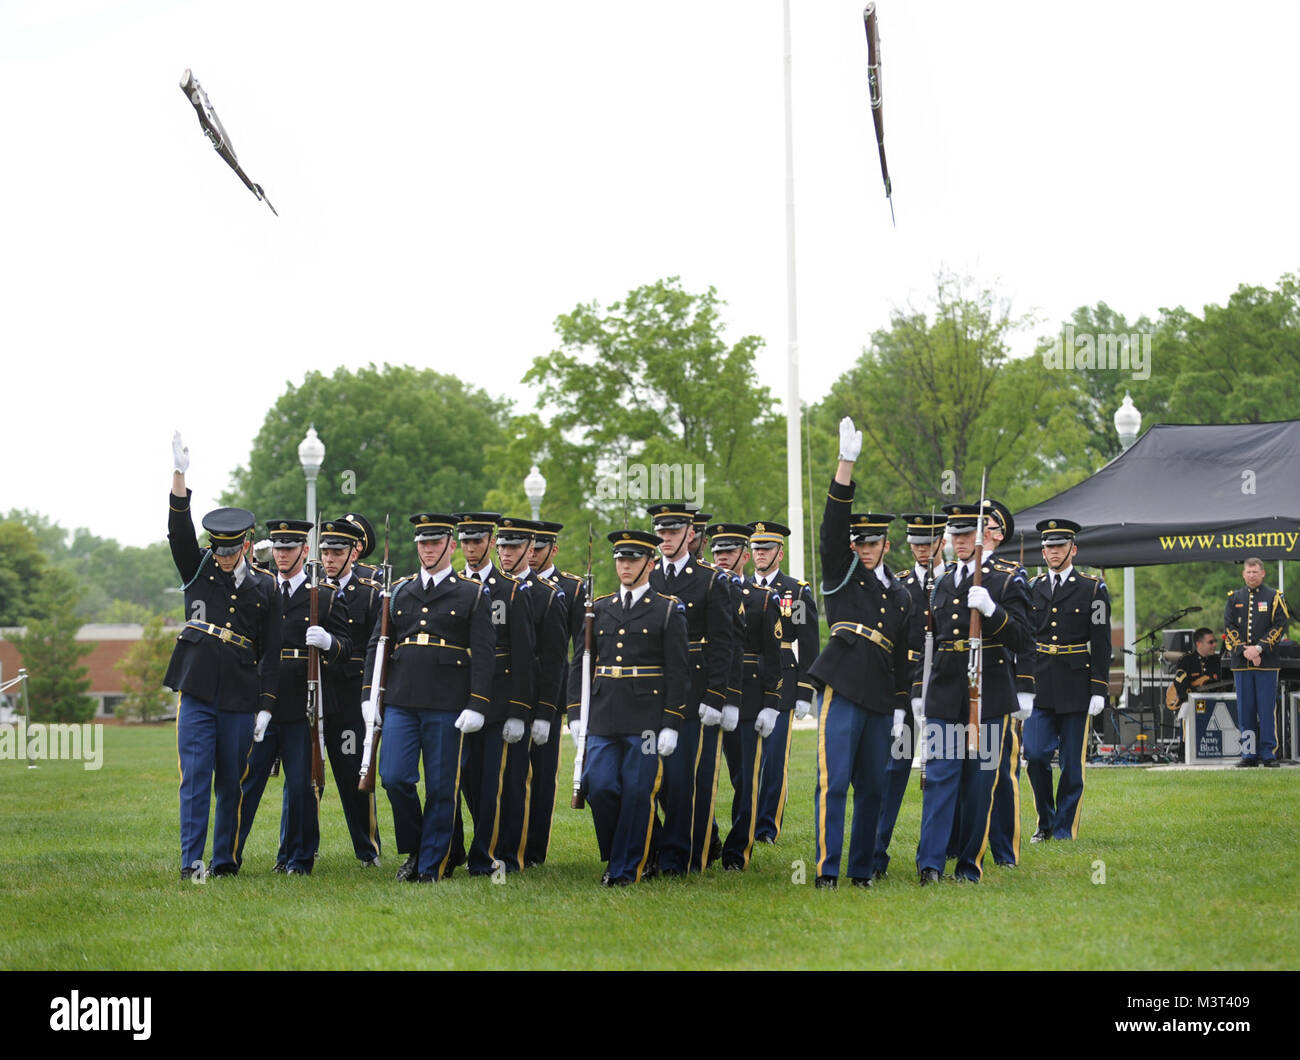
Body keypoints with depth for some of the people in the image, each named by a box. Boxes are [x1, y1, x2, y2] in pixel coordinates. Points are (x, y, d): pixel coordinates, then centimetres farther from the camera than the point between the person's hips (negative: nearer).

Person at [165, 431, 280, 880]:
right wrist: (179, 477, -18)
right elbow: (180, 531, -5)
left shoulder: (264, 588, 8)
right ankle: (191, 861, -7)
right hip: (197, 692, -1)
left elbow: (271, 652, 8)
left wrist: (266, 706, 1)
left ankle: (225, 859, 13)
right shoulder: (198, 571, 9)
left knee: (231, 782, 5)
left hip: (240, 699, 1)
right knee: (195, 777, -6)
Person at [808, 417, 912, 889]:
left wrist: (900, 706, 13)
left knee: (872, 787, 6)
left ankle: (862, 870, 13)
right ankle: (827, 869, -9)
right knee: (833, 781, -10)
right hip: (842, 690, -5)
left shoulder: (899, 596, 18)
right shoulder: (841, 576, 6)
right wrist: (846, 464, -16)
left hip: (880, 699, 5)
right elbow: (833, 524, -6)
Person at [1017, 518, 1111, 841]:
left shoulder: (1093, 589, 1)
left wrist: (1099, 691, -7)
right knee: (1035, 755, -7)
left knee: (1072, 763, 1)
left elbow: (1101, 644, -1)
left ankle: (1064, 830, 11)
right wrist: (1023, 688, 2)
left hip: (1076, 690, -2)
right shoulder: (1031, 589, 10)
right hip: (1040, 688, 2)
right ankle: (1044, 821, 12)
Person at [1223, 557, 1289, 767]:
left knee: (1267, 708, -3)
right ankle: (1249, 753, 8)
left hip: (1267, 663, -3)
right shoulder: (1234, 598, 12)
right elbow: (1229, 628, 5)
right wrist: (1245, 651, -9)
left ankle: (1269, 753, 1)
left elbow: (1280, 626, -3)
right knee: (1245, 709, 3)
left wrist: (1259, 648, -13)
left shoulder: (1274, 597, 4)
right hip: (1240, 663, 3)